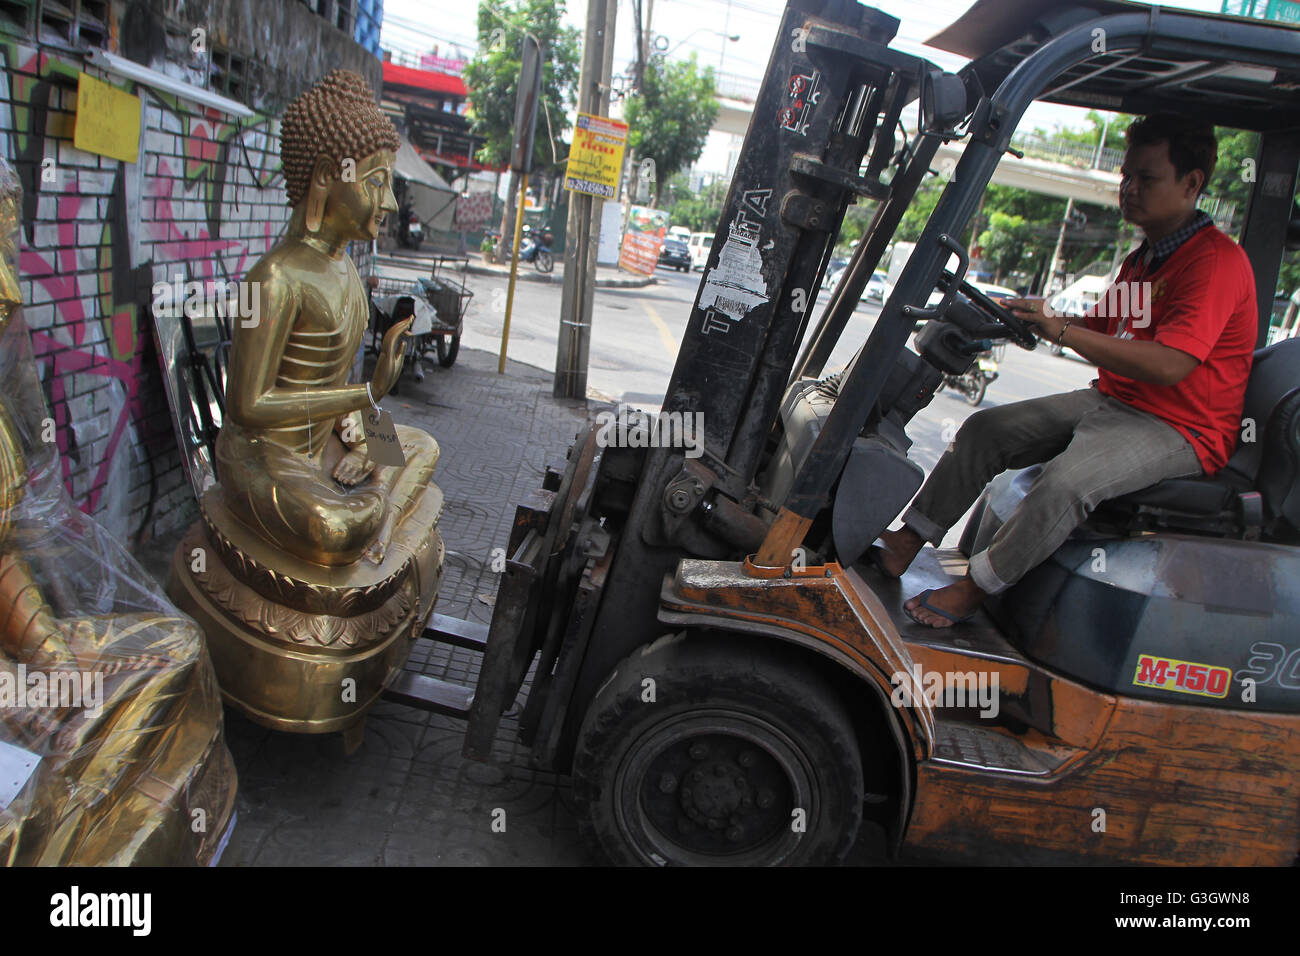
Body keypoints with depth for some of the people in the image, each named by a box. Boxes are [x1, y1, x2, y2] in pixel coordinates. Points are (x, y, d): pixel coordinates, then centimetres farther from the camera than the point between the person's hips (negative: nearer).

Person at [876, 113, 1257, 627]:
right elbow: (1098, 326, 22)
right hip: (1110, 401, 9)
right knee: (986, 429, -3)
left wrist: (1059, 330, -31)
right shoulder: (1144, 258, 15)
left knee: (1067, 480, -34)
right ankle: (908, 541, -1)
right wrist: (1034, 318, 4)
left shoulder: (1217, 260, -16)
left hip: (1179, 429, -9)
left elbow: (1169, 365, -28)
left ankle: (973, 589, -18)